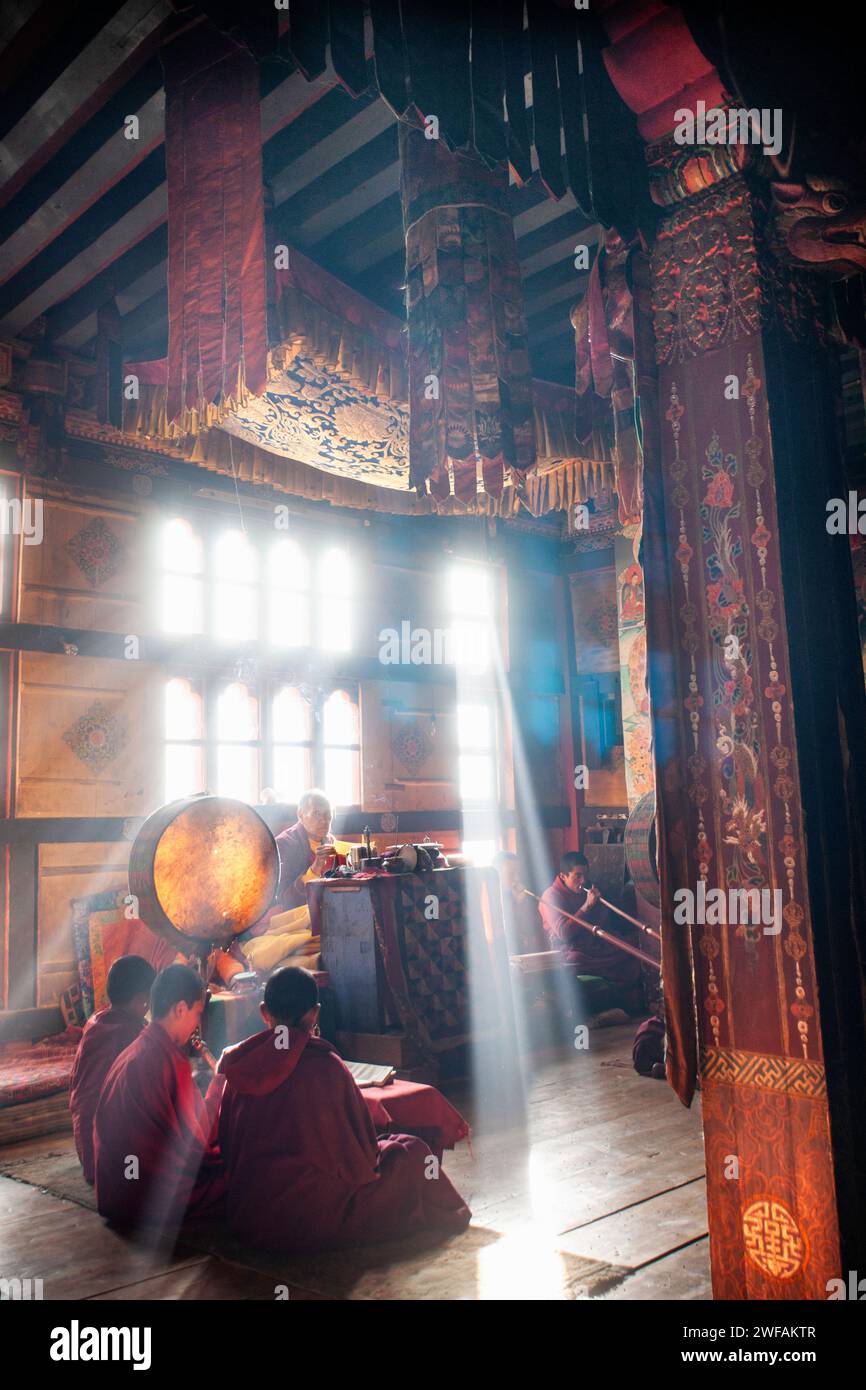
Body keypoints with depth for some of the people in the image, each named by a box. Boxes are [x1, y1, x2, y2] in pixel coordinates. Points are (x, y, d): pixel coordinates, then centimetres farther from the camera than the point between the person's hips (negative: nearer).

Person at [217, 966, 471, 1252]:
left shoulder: (240, 1063, -2)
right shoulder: (326, 1065, -16)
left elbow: (227, 1145, 8)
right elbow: (362, 1141, -6)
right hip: (319, 1217, -5)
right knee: (411, 1151, 14)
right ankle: (446, 1213, 37)